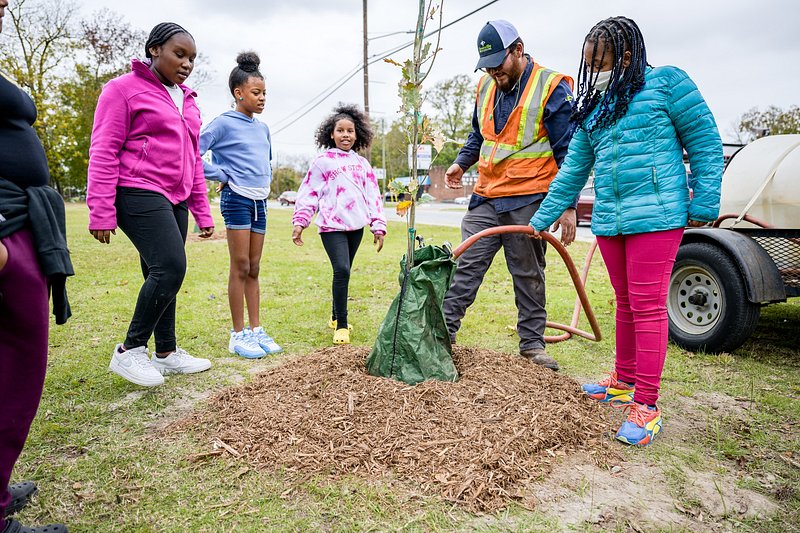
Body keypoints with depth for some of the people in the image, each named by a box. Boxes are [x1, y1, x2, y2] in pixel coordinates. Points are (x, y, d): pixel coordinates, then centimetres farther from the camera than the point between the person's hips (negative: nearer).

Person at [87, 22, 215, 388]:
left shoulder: (187, 101, 20)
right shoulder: (125, 89, -1)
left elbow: (193, 161, 23)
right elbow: (103, 153, -7)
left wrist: (202, 213, 18)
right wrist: (102, 213, -14)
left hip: (175, 200, 7)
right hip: (139, 193, -7)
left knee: (162, 276, 8)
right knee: (170, 267, -19)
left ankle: (166, 353, 16)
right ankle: (129, 351, -4)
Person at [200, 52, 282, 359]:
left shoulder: (263, 128, 15)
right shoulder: (224, 123, -6)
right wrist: (223, 175, -9)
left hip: (260, 202, 7)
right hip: (237, 199, -6)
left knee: (253, 269, 9)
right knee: (240, 268, -5)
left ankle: (256, 330, 15)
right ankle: (238, 335, 3)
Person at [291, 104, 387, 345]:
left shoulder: (362, 163, 14)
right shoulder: (322, 161, 3)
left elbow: (373, 195, 14)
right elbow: (309, 192, 1)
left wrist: (378, 225, 8)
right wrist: (300, 221, -7)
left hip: (356, 226, 4)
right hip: (332, 225, -4)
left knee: (343, 272, 12)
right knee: (342, 270, -17)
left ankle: (336, 317, 28)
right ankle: (341, 326, -9)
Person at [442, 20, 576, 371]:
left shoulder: (552, 88, -7)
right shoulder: (486, 87, 12)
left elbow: (569, 153, -8)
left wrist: (568, 206, -13)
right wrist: (461, 162, 9)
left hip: (528, 202, -5)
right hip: (485, 197, 5)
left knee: (529, 276, 6)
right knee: (465, 266, 2)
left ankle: (532, 345, 18)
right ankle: (443, 330, 9)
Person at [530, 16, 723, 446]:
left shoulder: (665, 83, 0)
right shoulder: (593, 109, 16)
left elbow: (705, 142, -2)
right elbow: (572, 171, 17)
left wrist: (704, 204, -7)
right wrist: (542, 218, 15)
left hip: (656, 216, -6)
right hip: (608, 221, 6)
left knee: (648, 306, -6)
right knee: (625, 302, 15)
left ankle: (646, 405, 3)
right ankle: (624, 381, 29)